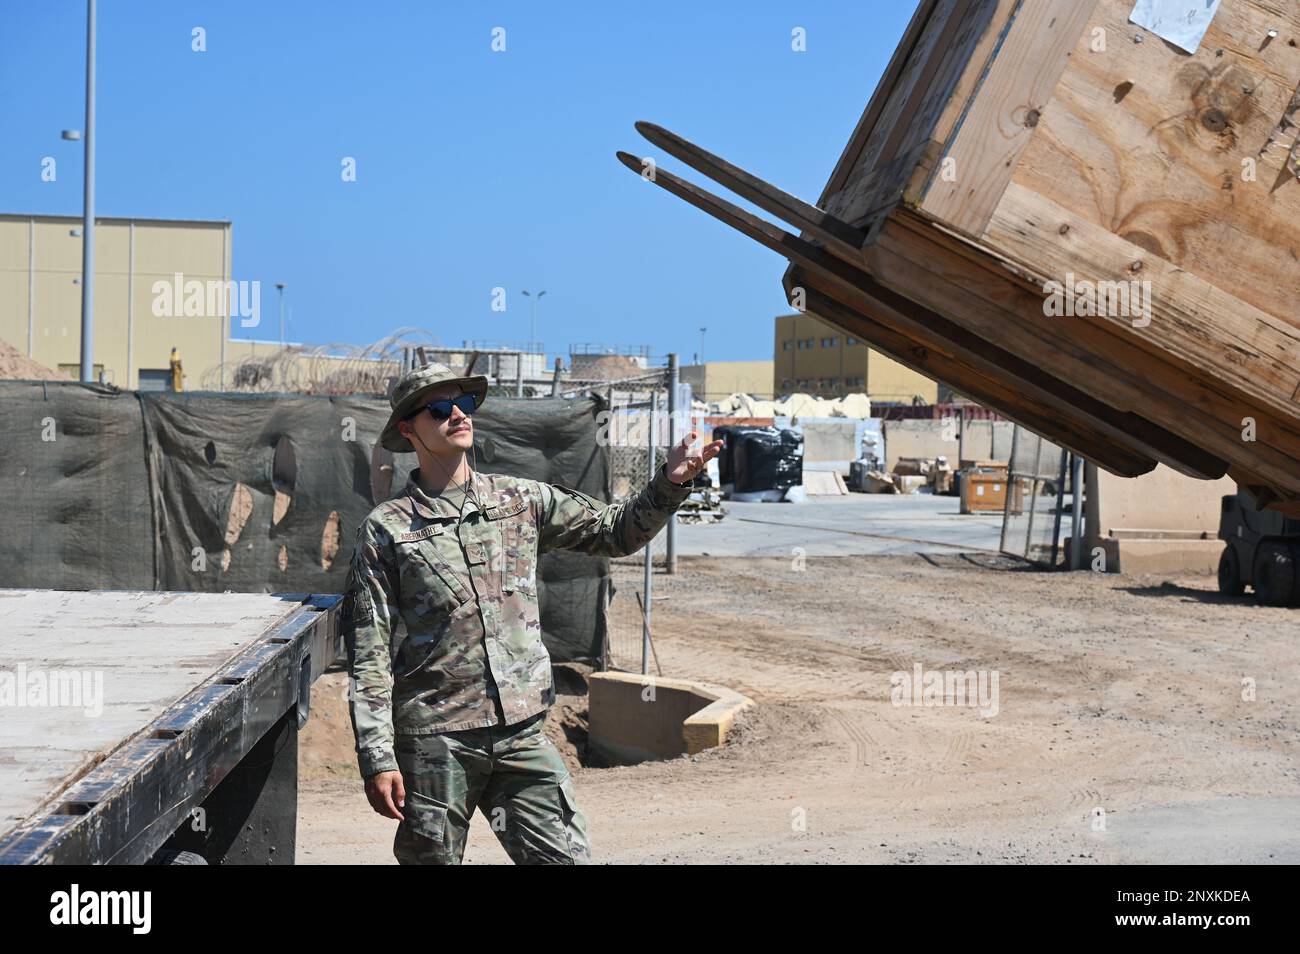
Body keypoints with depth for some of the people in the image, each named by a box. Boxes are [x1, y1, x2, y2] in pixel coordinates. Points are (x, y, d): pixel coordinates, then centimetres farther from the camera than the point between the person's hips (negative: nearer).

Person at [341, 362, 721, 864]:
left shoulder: (520, 499, 9)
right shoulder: (386, 527, -2)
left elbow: (616, 531, 17)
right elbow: (370, 654, -4)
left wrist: (670, 483, -1)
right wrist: (377, 758, -10)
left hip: (522, 733, 3)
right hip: (435, 741, -3)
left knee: (568, 856, -1)